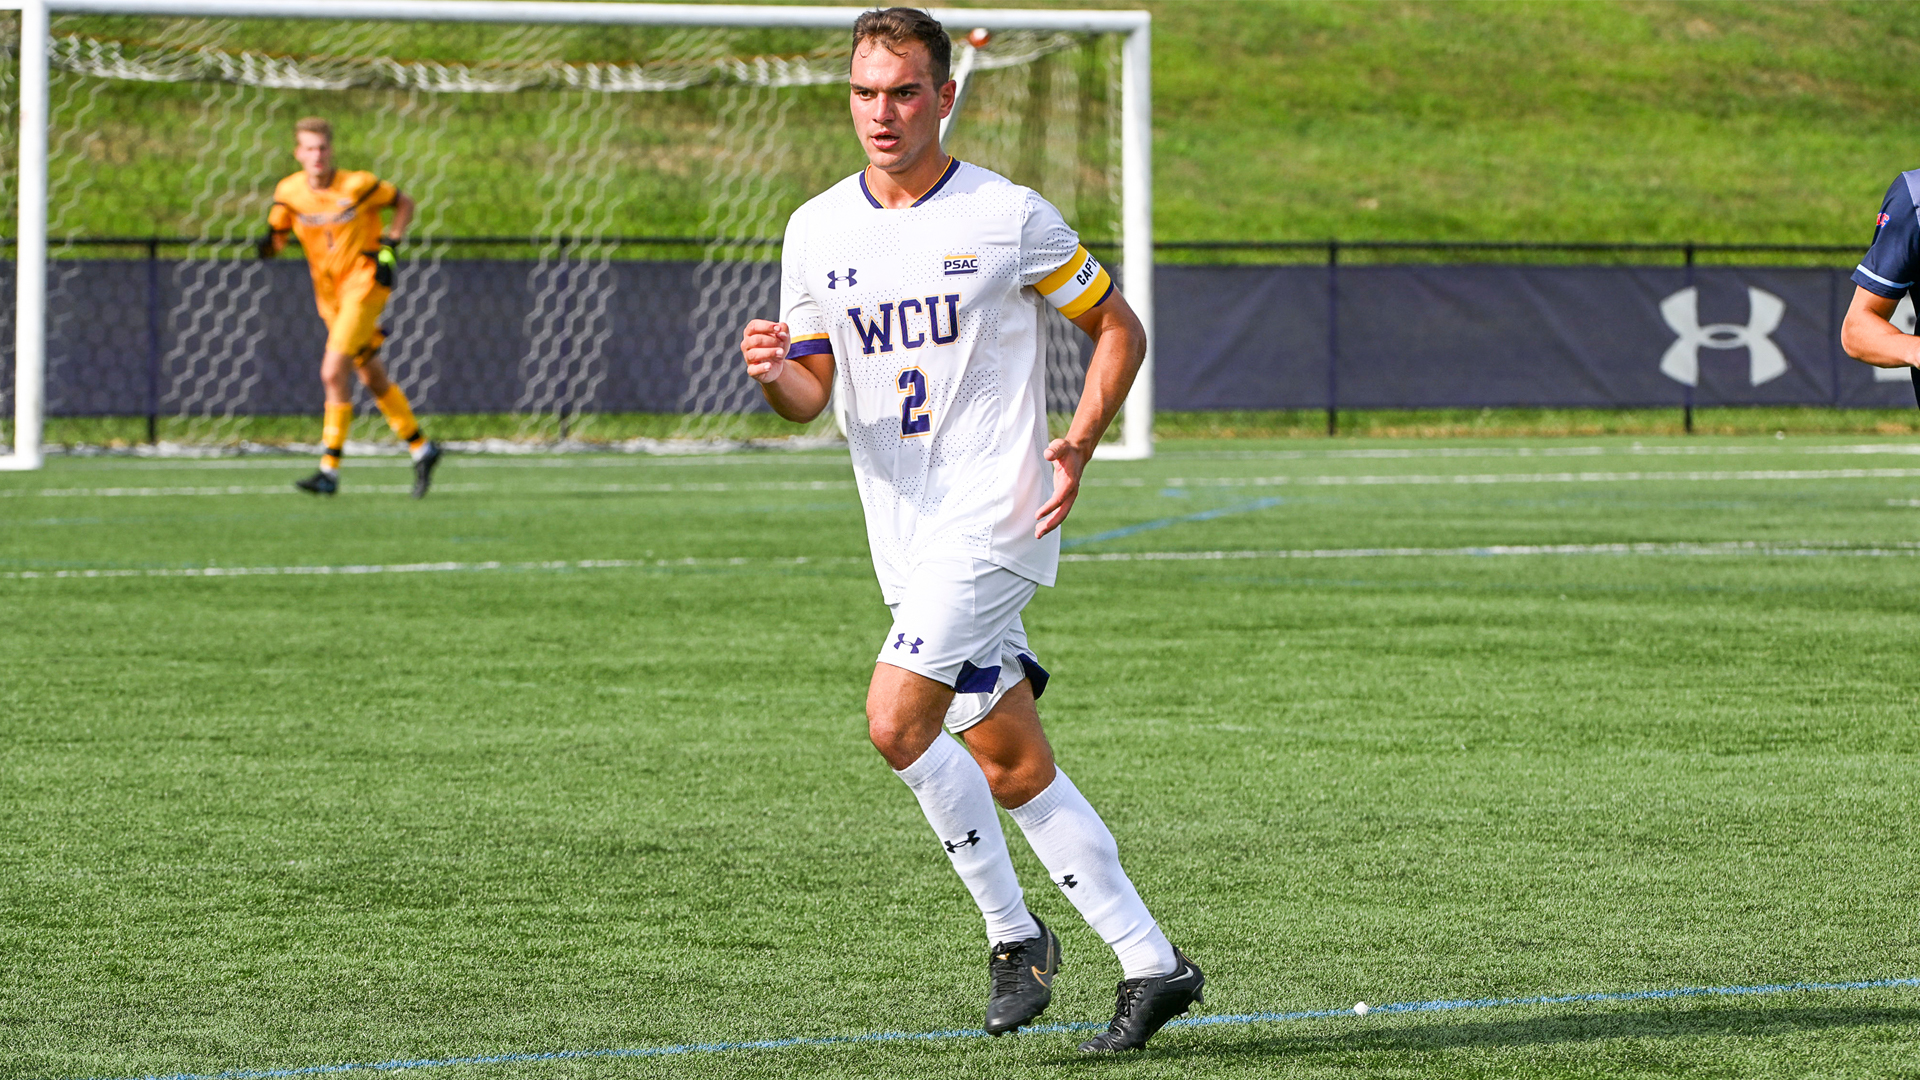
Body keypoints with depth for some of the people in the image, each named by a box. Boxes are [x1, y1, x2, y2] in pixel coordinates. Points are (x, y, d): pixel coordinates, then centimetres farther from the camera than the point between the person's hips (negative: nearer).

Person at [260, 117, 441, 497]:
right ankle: (420, 449, 28)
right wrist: (269, 244, -17)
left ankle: (330, 470, -16)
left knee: (333, 372, -17)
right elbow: (278, 235, 7)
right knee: (373, 379, 12)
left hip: (364, 283, -6)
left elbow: (404, 203, 1)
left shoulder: (358, 186, -13)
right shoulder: (289, 192, -2)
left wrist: (389, 246, -11)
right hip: (328, 292, 6)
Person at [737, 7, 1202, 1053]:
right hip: (905, 533, 6)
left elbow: (1119, 328, 4)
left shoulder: (1010, 216, -6)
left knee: (896, 720, -20)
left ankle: (1013, 931, -4)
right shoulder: (817, 231, 7)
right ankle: (1150, 962, 16)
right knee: (1010, 768, 7)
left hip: (996, 512, -6)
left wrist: (1079, 444, -10)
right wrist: (771, 373, -12)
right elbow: (811, 391, 12)